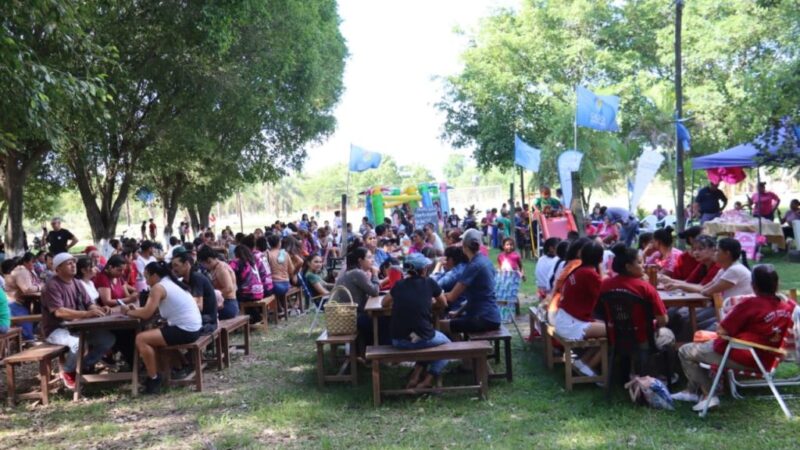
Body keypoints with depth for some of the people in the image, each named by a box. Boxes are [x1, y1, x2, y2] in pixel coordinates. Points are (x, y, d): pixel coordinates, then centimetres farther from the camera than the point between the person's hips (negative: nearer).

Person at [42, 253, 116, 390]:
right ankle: (67, 371, -6)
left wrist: (99, 309, -15)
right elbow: (59, 312, -27)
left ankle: (84, 366, 7)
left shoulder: (77, 283, 9)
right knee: (78, 343, -37)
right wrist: (86, 314, -34)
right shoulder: (52, 286, -16)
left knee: (108, 338, -8)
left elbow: (89, 304, 9)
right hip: (57, 329, -8)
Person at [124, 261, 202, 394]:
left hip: (184, 330, -10)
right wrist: (135, 310, 11)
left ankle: (154, 380, -1)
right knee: (151, 336, 24)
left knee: (141, 339, -8)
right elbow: (152, 309, 19)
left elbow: (146, 314, -13)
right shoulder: (171, 283, 18)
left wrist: (129, 312, 3)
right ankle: (156, 374, 25)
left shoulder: (158, 287, -10)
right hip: (192, 328, 10)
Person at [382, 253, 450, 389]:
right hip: (421, 339, -4)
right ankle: (427, 382, 10)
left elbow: (384, 303, 21)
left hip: (398, 341, 4)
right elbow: (443, 304, 16)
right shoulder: (429, 283, -1)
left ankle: (415, 377, 21)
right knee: (446, 343, 28)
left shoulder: (399, 285, 5)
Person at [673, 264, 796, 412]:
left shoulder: (749, 304, -21)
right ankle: (692, 391, 31)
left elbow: (721, 331, -16)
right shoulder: (787, 306, -4)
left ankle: (709, 396, 1)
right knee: (704, 346, 29)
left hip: (741, 359, -8)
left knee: (685, 351, 4)